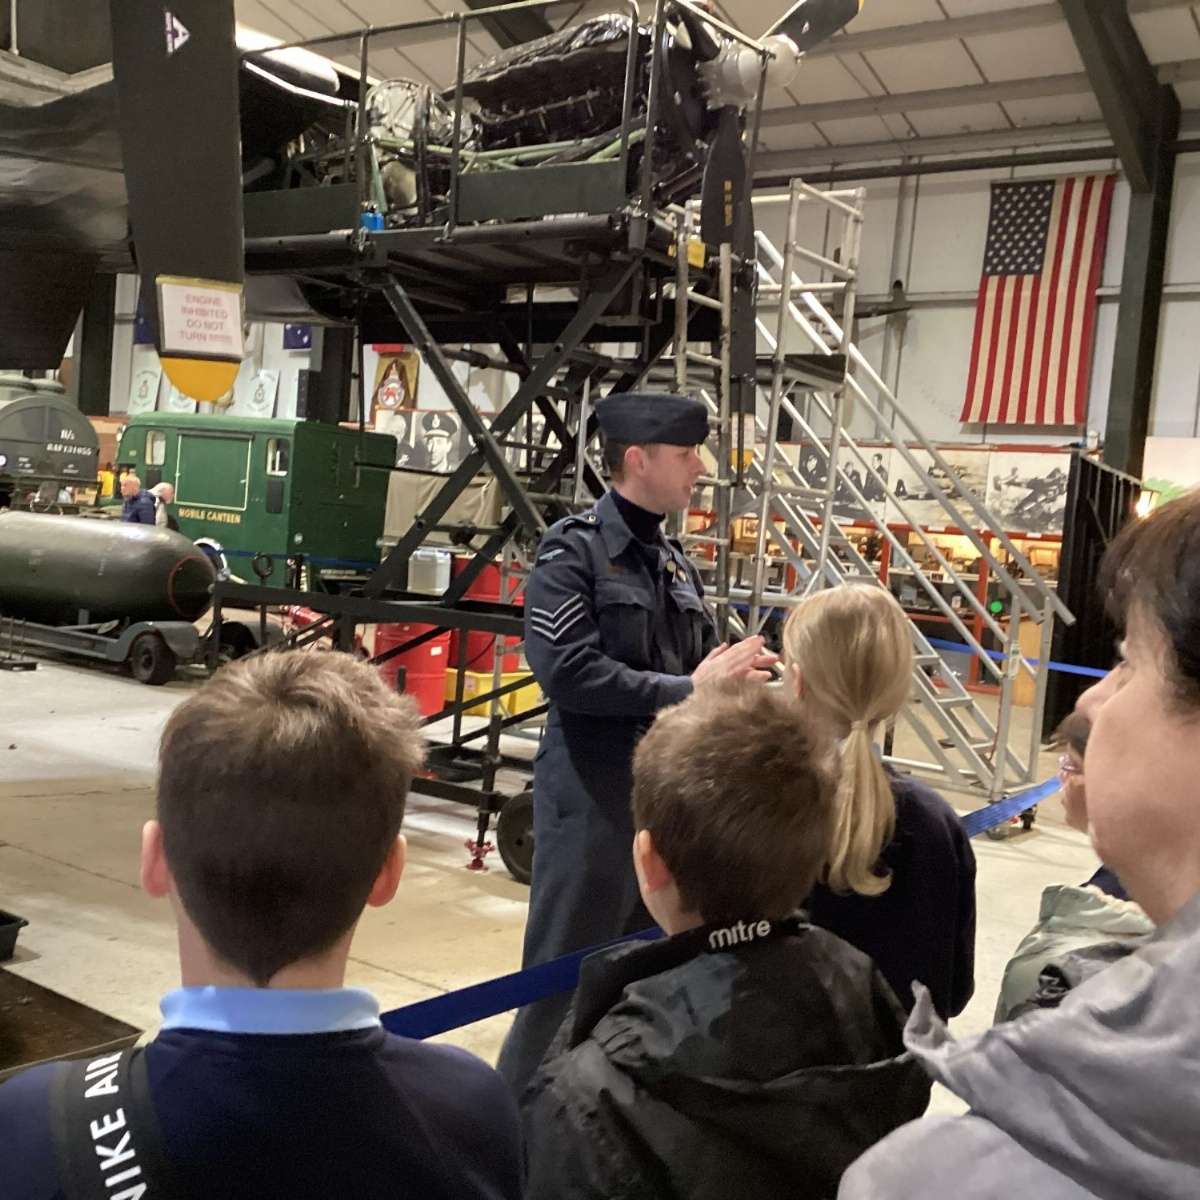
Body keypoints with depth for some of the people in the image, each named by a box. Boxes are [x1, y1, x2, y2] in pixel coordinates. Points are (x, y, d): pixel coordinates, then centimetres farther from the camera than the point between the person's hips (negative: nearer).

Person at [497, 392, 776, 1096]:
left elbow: (703, 668, 16)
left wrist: (735, 674, -8)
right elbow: (567, 670, -23)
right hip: (593, 793, -8)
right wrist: (687, 690, -20)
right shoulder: (573, 550, -11)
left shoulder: (676, 562, 12)